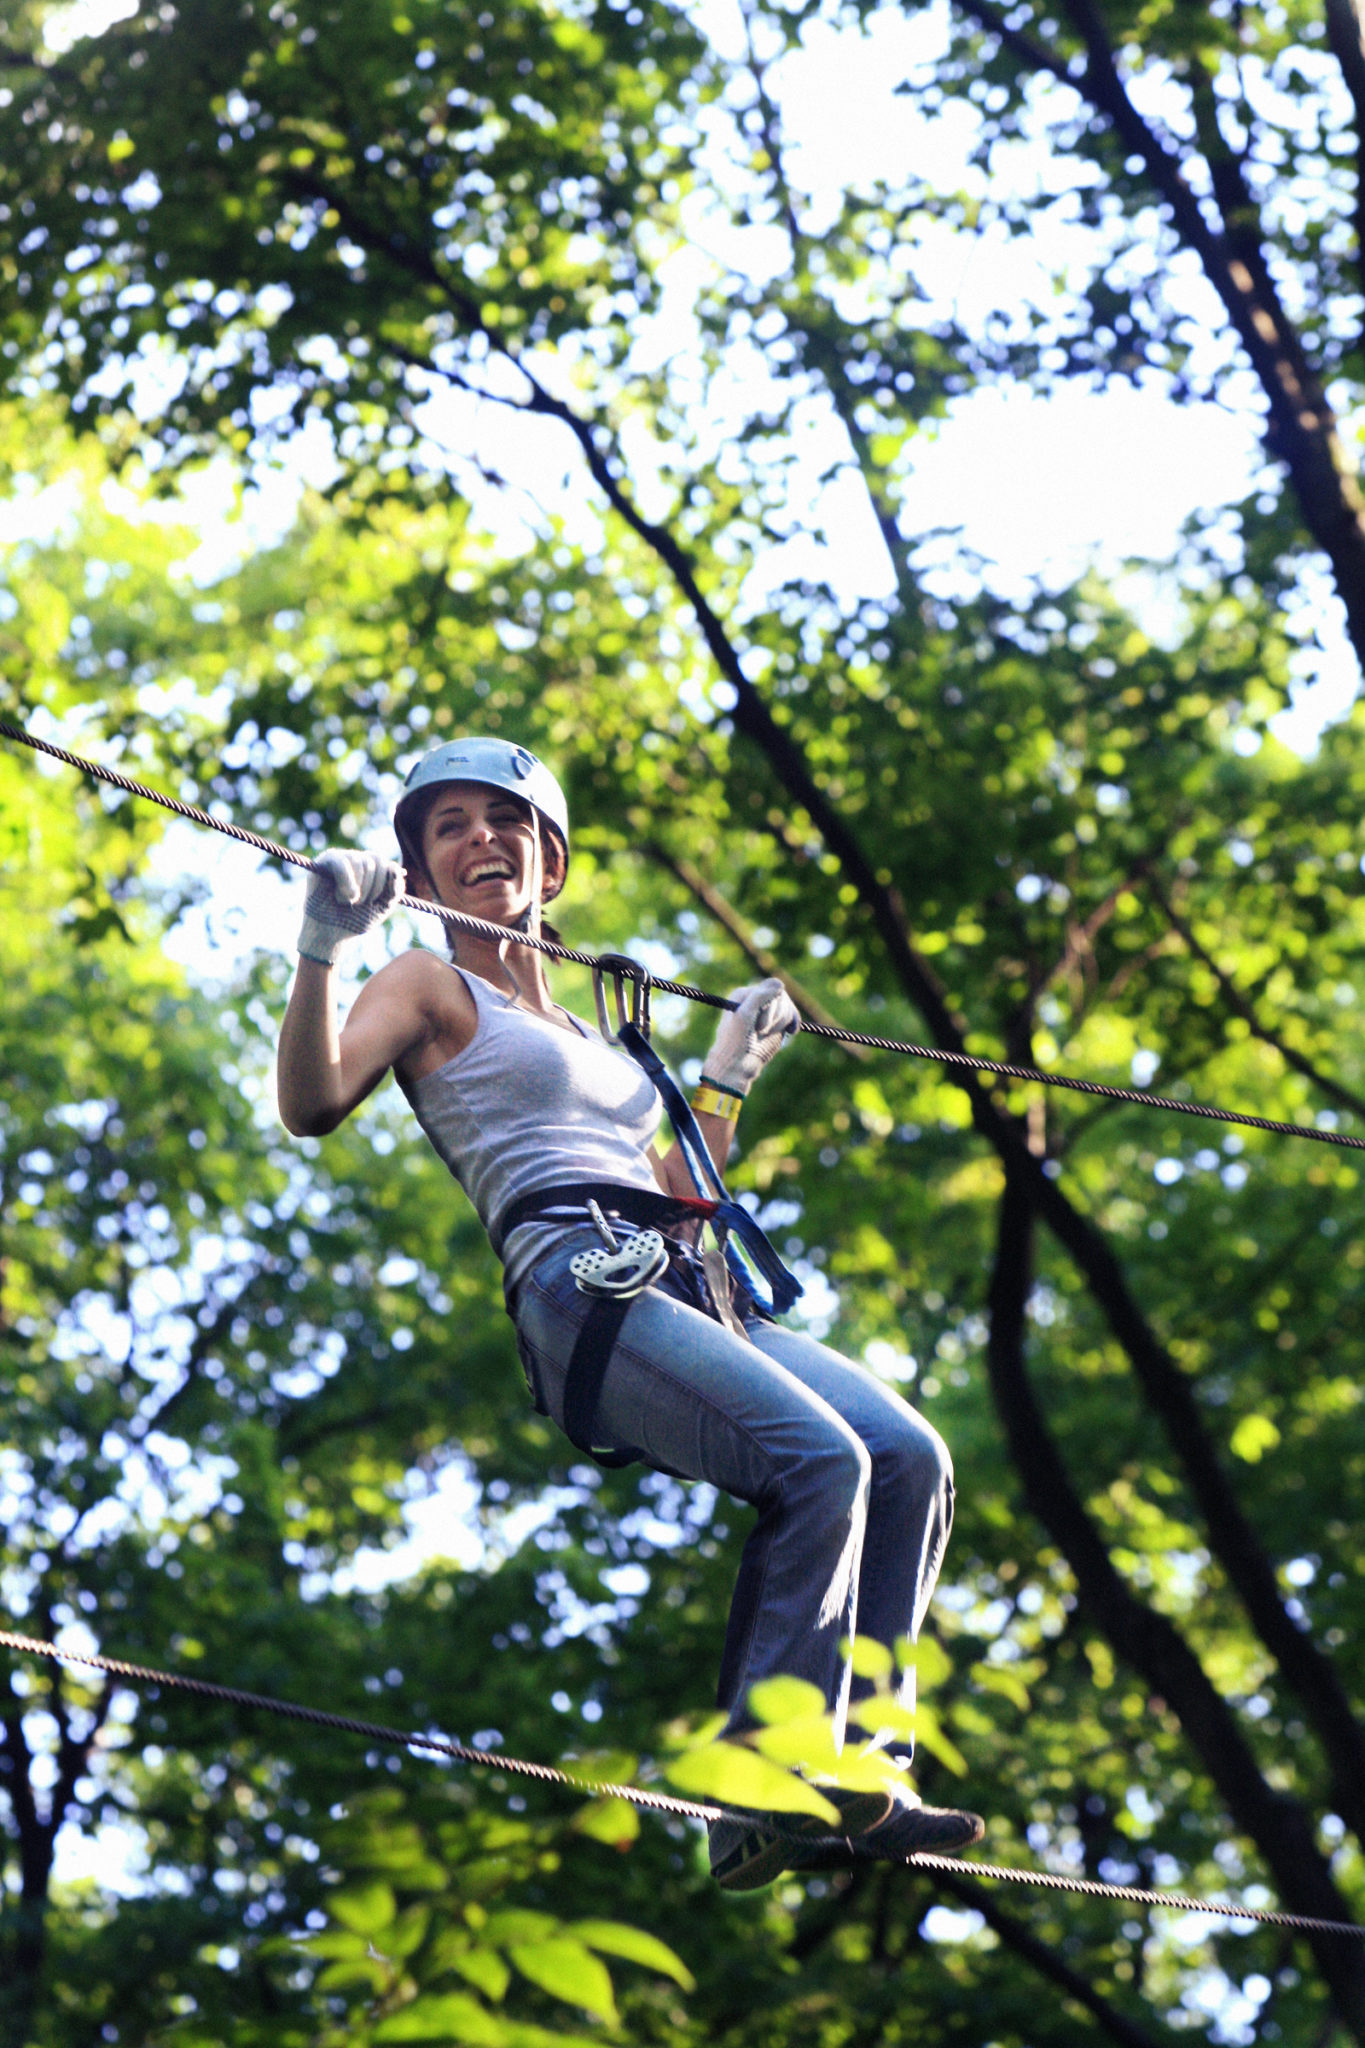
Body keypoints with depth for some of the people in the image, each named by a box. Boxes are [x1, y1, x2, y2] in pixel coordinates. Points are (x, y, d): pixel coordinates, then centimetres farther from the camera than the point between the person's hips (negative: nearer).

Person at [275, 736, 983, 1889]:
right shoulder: (432, 988, 12)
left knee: (910, 1457, -11)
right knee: (819, 1458, -26)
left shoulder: (586, 1036, 32)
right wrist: (324, 950, -17)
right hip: (575, 1286, -7)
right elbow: (312, 1104, -6)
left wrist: (732, 1072, 41)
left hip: (692, 1289, 7)